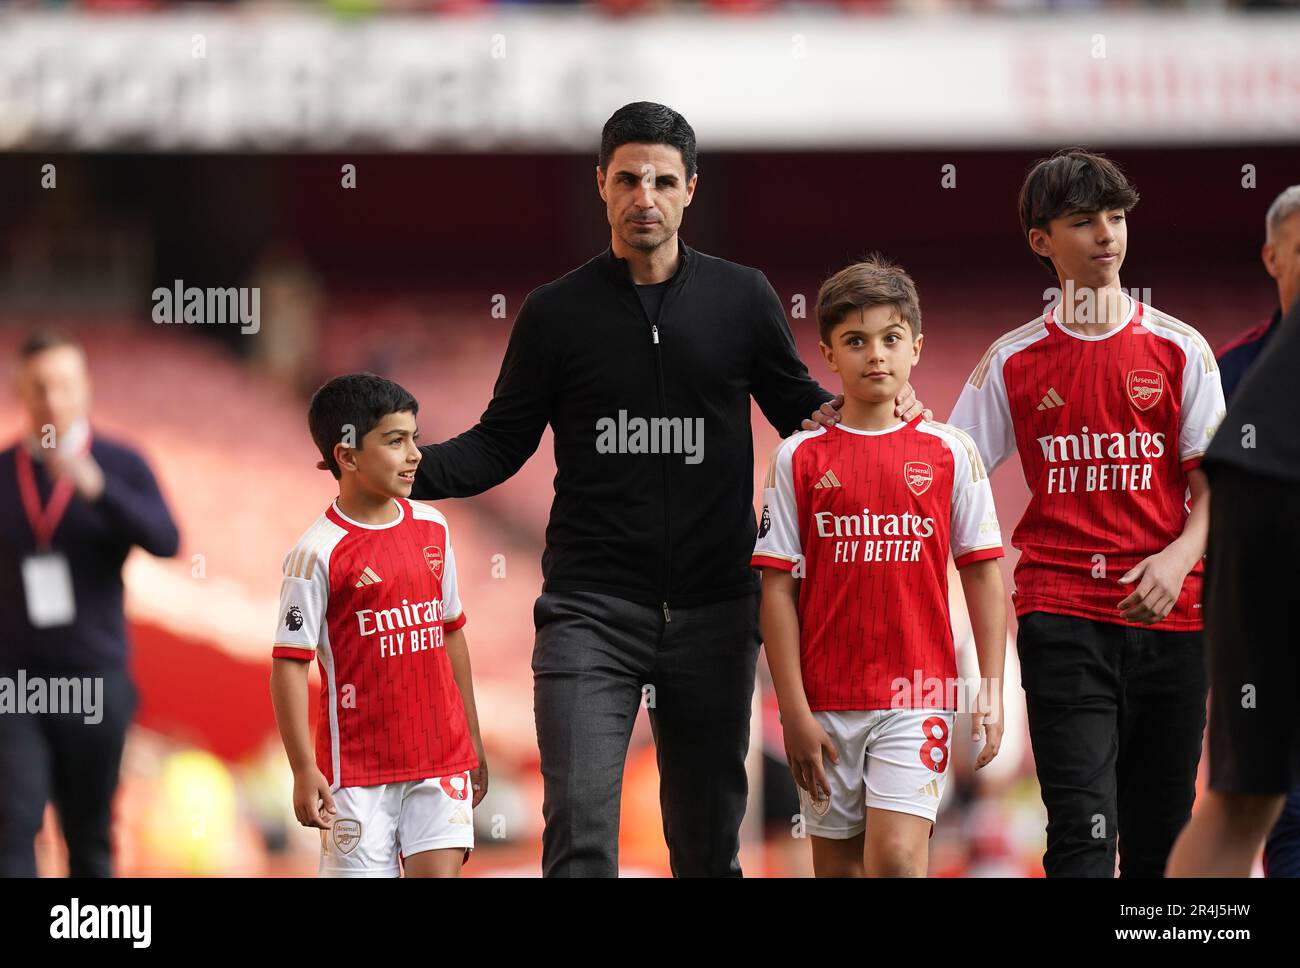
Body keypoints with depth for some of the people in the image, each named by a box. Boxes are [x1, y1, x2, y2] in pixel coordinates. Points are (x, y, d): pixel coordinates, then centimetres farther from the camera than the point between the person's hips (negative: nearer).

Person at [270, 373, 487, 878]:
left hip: (441, 756, 4)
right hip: (358, 766, -4)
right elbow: (289, 664, -11)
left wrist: (473, 740, 20)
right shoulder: (319, 552, -11)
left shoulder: (432, 528, 8)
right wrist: (304, 770, -14)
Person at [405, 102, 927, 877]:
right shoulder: (557, 312, 4)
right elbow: (503, 443, 6)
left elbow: (801, 410, 15)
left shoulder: (742, 298, 7)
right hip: (591, 608, -2)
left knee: (710, 840, 10)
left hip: (713, 608, 2)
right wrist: (406, 470, -11)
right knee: (579, 825, -14)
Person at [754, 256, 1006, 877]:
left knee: (897, 856, -15)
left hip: (916, 695, -1)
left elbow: (982, 573, 6)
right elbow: (778, 587, 1)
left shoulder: (950, 453, 3)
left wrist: (992, 691, -1)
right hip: (826, 703, 1)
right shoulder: (799, 459, 2)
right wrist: (794, 710, -4)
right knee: (837, 865, 7)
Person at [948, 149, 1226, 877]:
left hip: (1167, 614, 1)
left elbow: (1215, 481, 4)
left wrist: (1180, 556, -14)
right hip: (1061, 616, -1)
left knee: (1160, 831, 6)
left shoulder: (1179, 348, 7)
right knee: (1083, 828, -13)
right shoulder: (1014, 361, 8)